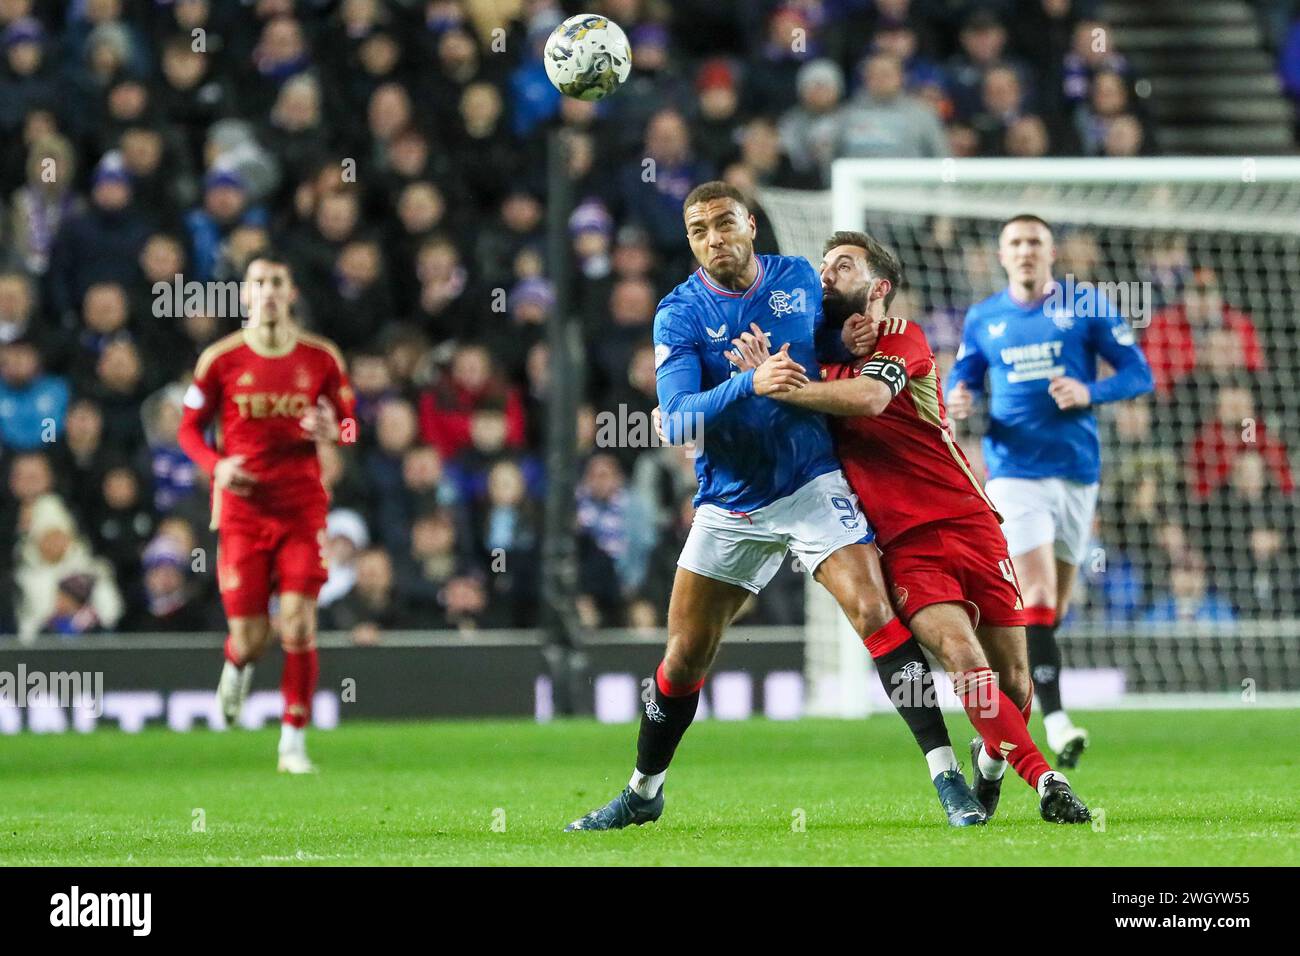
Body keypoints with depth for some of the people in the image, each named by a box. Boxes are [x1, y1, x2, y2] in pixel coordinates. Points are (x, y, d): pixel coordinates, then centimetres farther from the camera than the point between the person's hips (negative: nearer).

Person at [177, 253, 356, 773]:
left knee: (298, 626, -10)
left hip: (303, 508, 1)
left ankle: (293, 743, 0)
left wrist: (332, 429, -12)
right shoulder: (220, 358, -1)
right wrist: (216, 464, -12)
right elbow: (189, 428, 7)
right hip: (242, 509, -1)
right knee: (250, 639, -2)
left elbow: (348, 422, 12)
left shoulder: (321, 357, 3)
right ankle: (236, 667, 37)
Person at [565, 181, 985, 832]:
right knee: (685, 655, 7)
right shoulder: (681, 314, -8)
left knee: (873, 612, -19)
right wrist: (751, 383, -34)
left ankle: (946, 777, -18)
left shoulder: (799, 278, 0)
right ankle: (642, 793, 27)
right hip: (728, 504, 0)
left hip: (812, 485, 0)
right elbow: (675, 422, -21)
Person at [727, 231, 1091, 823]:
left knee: (1014, 681, 1)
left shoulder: (901, 339, -1)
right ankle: (1046, 783, -19)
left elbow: (868, 398, -22)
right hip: (905, 545, 2)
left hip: (968, 523, -2)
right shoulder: (826, 362, 15)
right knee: (963, 656, -23)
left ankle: (992, 757, 34)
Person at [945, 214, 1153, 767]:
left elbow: (1139, 374, 3)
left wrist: (1089, 393, -16)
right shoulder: (983, 319, 8)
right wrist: (956, 403, -6)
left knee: (1053, 603, 8)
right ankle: (1055, 721, -22)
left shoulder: (1086, 306, 2)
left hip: (1076, 471, 1)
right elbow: (962, 380, 19)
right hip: (1014, 472, -1)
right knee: (1038, 592, -16)